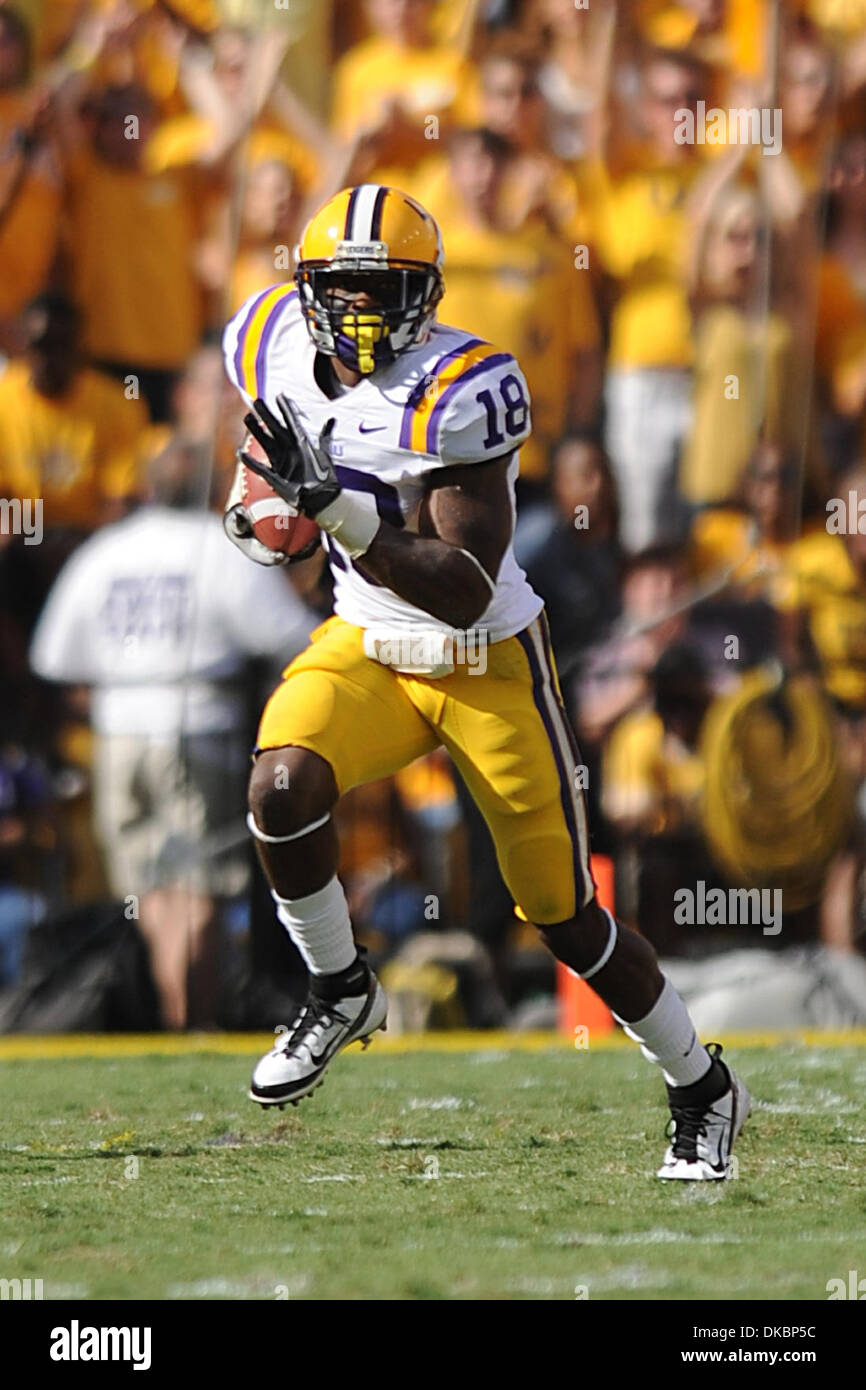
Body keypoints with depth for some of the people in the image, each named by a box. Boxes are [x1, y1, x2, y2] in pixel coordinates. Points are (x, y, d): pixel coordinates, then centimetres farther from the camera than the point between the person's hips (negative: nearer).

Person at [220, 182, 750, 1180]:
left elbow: (463, 591, -30)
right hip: (366, 647, 4)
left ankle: (701, 1088, 28)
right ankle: (339, 988, -1)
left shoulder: (462, 392, -26)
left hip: (489, 667, -4)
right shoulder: (274, 342, -8)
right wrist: (263, 503, 1)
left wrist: (332, 506, -38)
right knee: (282, 786, -27)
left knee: (563, 916, 4)